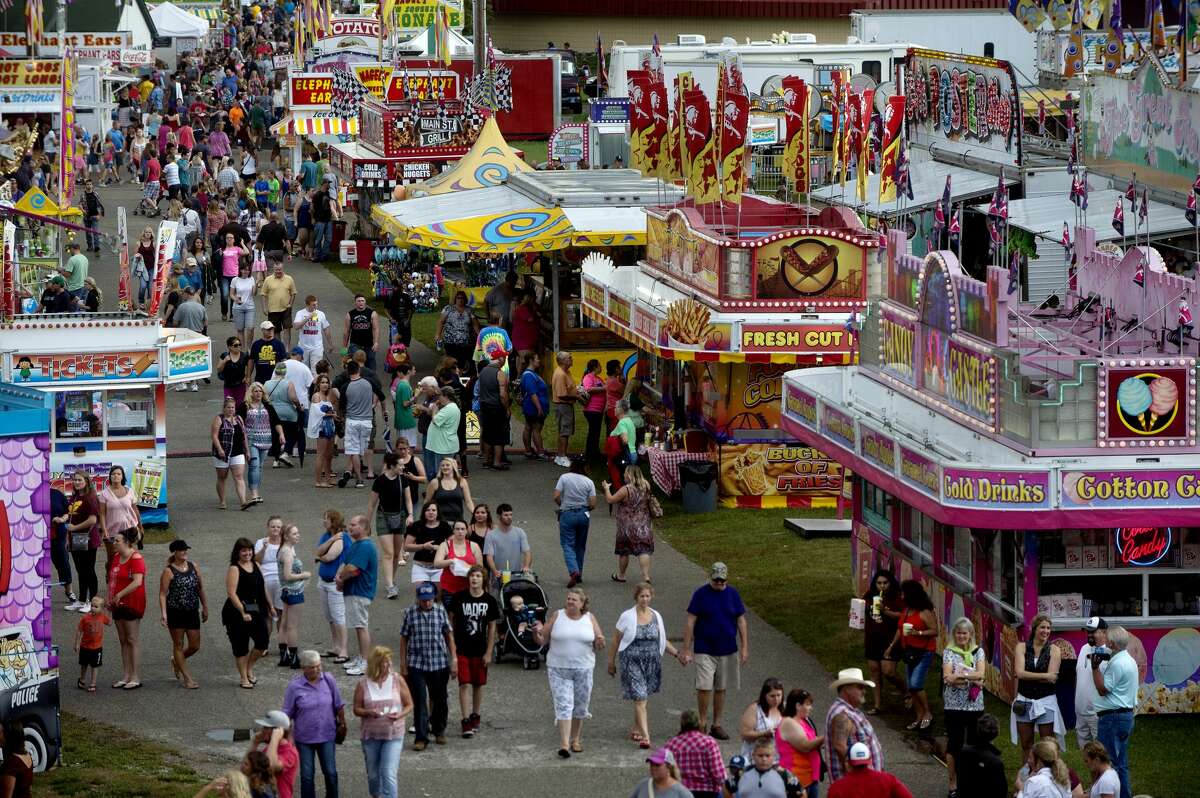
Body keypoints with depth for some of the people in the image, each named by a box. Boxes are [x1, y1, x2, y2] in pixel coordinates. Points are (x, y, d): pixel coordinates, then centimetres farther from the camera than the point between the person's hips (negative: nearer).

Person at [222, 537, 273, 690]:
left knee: (263, 641, -1)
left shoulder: (255, 566, 11)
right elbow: (231, 593, -18)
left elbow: (263, 588, 20)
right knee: (241, 646, 1)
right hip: (237, 612, -6)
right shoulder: (234, 569, -10)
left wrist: (270, 606, 20)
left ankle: (249, 668, 22)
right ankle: (244, 678, 11)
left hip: (256, 610, 6)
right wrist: (243, 613, -22)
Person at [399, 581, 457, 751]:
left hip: (439, 664, 2)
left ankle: (439, 730, 35)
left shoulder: (440, 611, 0)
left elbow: (449, 635, 6)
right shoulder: (410, 612, -3)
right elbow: (404, 639, 2)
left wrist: (454, 659, 4)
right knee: (419, 702, -6)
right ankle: (421, 738, -3)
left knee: (439, 700, 14)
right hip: (416, 665, -1)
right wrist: (403, 664, 1)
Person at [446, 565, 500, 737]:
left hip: (480, 650, 2)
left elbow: (492, 627, 2)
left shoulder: (489, 600, -2)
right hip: (461, 649, -2)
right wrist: (451, 644, 2)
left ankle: (475, 716, 29)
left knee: (478, 685, 12)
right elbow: (451, 620, 5)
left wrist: (489, 652, -1)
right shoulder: (459, 598, -5)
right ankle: (466, 722, -9)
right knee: (465, 684, -8)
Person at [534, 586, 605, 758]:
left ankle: (576, 740, 27)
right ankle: (564, 744, -15)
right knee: (563, 705, -10)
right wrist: (538, 633, -17)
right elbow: (542, 641, 5)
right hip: (559, 669, -2)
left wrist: (599, 643, -15)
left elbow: (598, 646, 8)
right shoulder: (556, 616, 1)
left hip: (583, 670, 2)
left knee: (580, 706, 10)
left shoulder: (590, 619, 4)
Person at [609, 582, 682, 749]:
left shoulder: (656, 616, 8)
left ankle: (636, 730, 32)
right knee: (640, 699, -11)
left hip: (651, 663, 4)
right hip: (632, 662, -4)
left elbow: (663, 641, 17)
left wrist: (677, 653, 5)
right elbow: (616, 641, 2)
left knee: (641, 698, 13)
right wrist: (611, 662, 3)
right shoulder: (627, 616, -4)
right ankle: (645, 736, -16)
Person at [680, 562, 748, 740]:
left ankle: (717, 725, 18)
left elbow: (741, 621, 8)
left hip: (727, 650, 3)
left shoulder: (732, 593, 3)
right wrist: (687, 650, -8)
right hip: (704, 650, -3)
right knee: (704, 688, -9)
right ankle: (702, 723, 5)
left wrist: (744, 647, 2)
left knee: (720, 689, 9)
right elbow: (690, 622, -4)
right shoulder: (701, 594, -5)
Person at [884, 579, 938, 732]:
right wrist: (892, 645, 21)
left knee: (916, 684, -16)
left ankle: (927, 714, 0)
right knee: (912, 687, 7)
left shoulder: (925, 612, -15)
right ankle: (919, 717, 15)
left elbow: (935, 631, -16)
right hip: (909, 651, 8)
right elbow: (901, 629, 20)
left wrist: (918, 633, -27)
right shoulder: (906, 610, 9)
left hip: (924, 651, -8)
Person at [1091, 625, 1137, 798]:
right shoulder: (1130, 661, 16)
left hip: (1113, 717, -11)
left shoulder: (1117, 663, -18)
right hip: (1127, 715, 11)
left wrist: (1095, 667, -12)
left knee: (1110, 763, -8)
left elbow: (1102, 689, -14)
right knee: (1121, 764, 16)